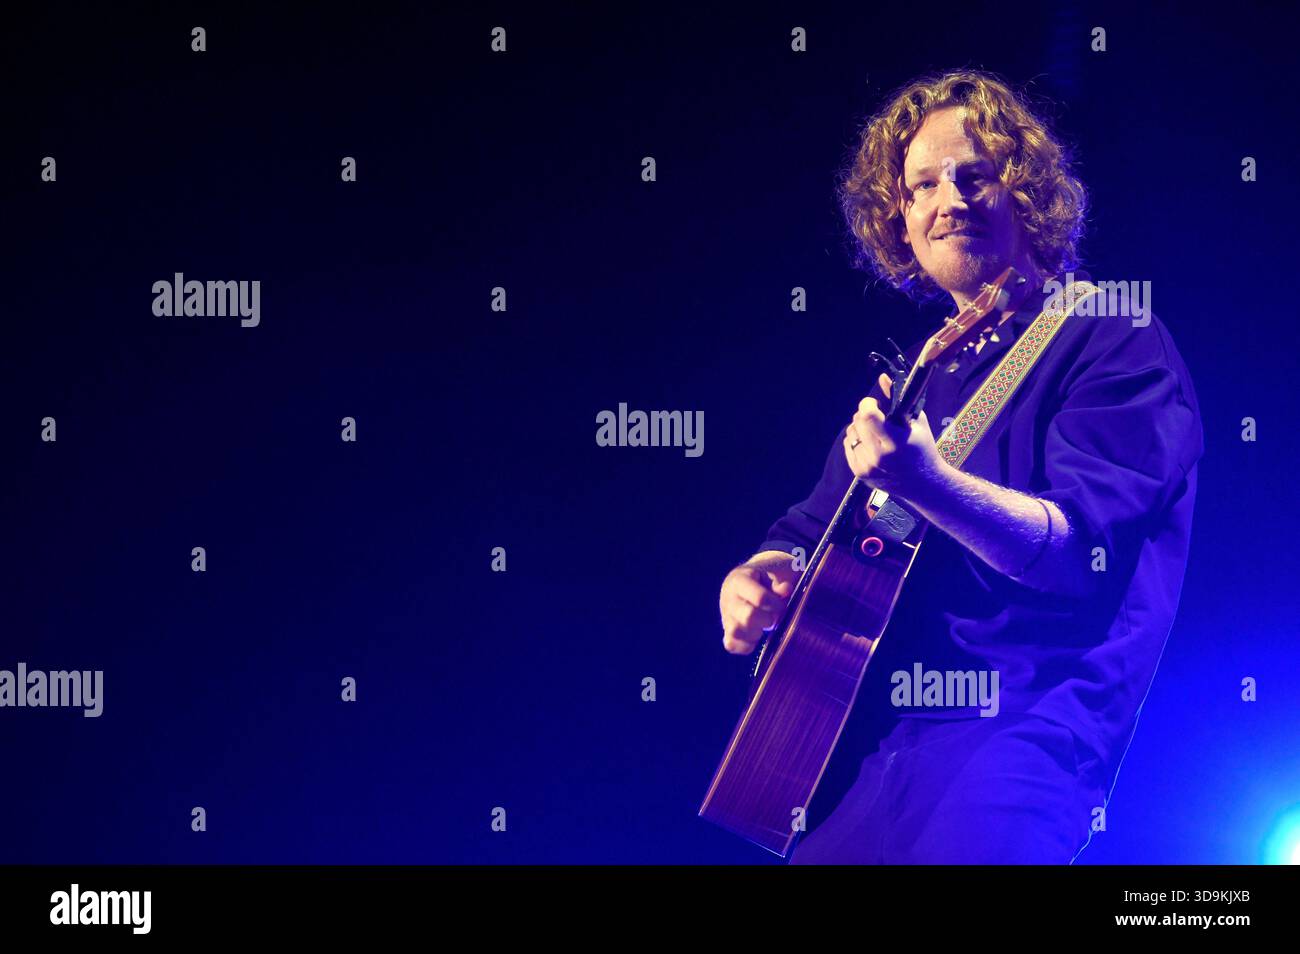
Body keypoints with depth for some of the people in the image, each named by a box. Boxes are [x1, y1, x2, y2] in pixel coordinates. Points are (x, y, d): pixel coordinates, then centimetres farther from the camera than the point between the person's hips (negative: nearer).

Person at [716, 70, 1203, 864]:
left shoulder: (1115, 340, -2)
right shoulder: (920, 369, 20)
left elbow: (1080, 543, -16)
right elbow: (817, 525, 25)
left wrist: (928, 485, -32)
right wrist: (765, 578, 1)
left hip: (1027, 726, -7)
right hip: (888, 730, 7)